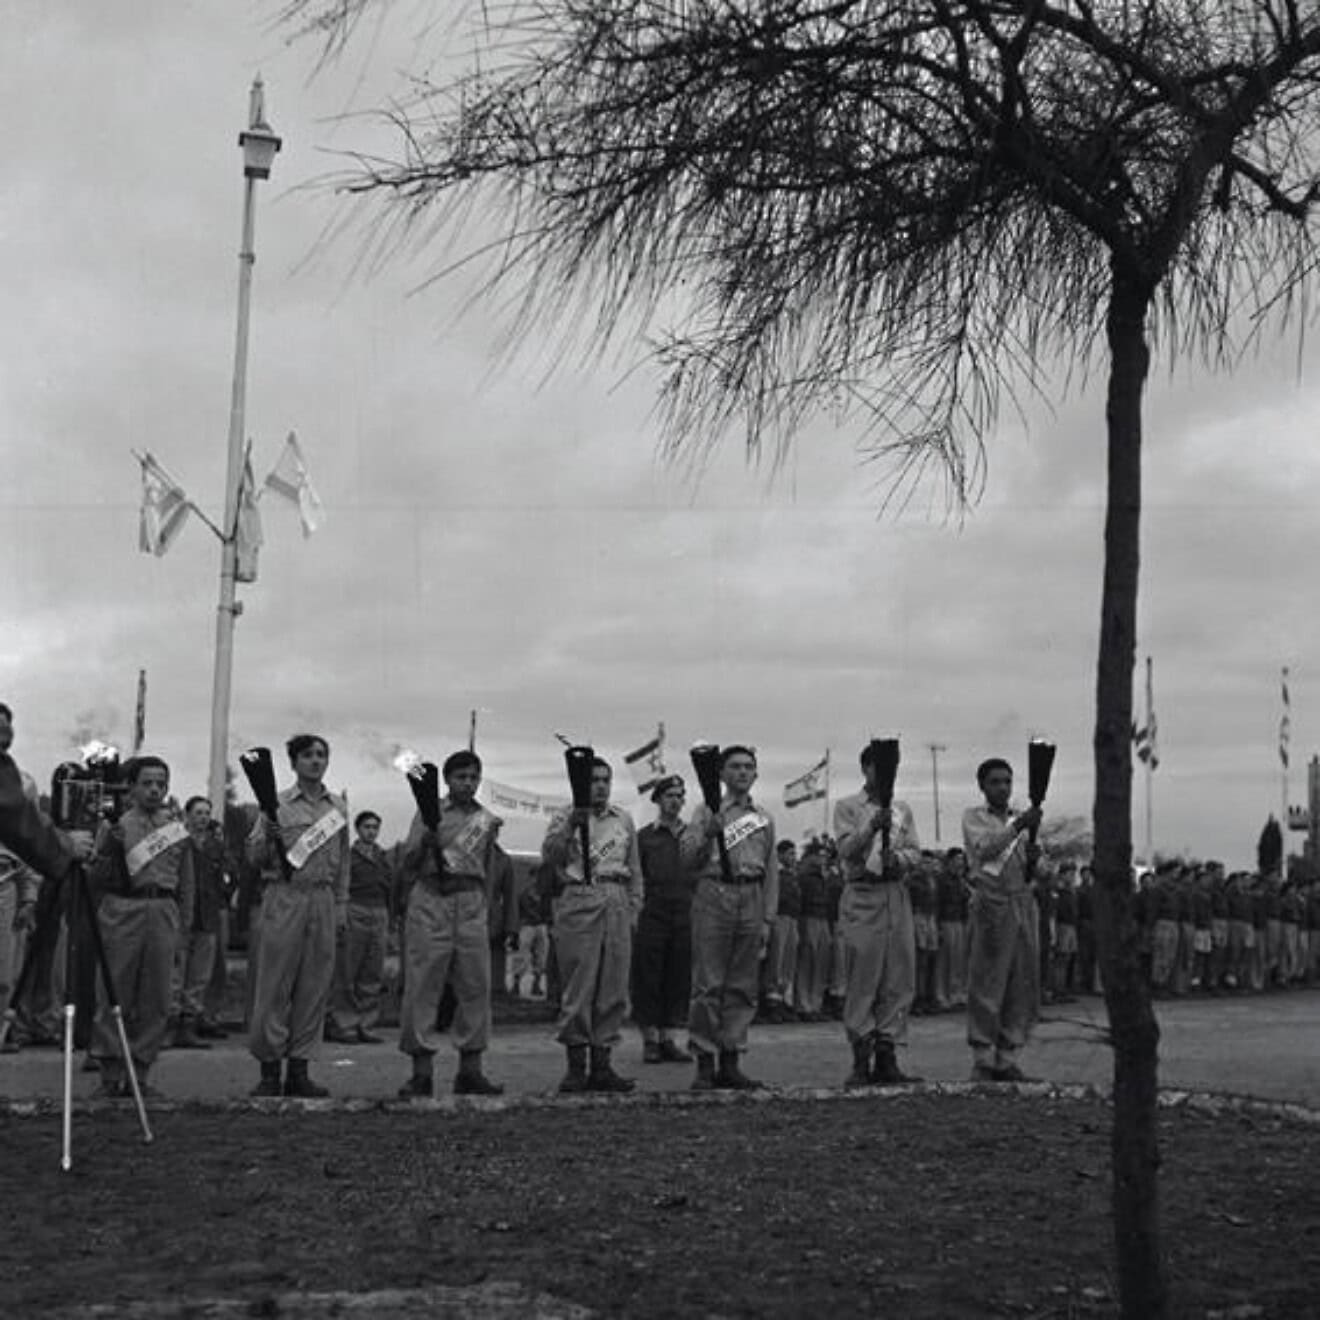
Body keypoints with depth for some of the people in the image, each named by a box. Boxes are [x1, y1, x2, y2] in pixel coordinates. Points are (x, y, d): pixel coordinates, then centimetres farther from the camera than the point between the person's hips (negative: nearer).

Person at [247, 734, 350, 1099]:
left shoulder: (339, 808, 13)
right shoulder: (276, 805, 1)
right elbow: (254, 858, 1)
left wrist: (341, 907, 13)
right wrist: (269, 839, -18)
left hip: (323, 901, 4)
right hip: (284, 899, -4)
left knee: (315, 987, 4)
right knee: (274, 986, -3)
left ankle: (299, 1070, 10)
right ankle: (269, 1070, 3)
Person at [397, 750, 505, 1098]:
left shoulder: (488, 820, 16)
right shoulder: (430, 812, 6)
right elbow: (407, 864, 3)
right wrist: (425, 844, -16)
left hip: (472, 903, 3)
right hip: (431, 900, -3)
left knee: (476, 987, 0)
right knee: (422, 985, -5)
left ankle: (470, 1071, 6)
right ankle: (422, 1073, -2)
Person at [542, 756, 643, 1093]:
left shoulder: (624, 820, 19)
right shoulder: (565, 817, 7)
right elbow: (549, 856, -8)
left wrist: (634, 910, 14)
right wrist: (571, 826, -20)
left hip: (616, 904, 4)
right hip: (578, 901, -4)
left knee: (613, 989, 2)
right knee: (577, 988, -6)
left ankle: (601, 1066, 7)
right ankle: (576, 1067, 0)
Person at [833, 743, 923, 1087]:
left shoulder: (903, 810, 18)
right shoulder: (847, 807, 5)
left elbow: (915, 852, 11)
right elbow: (845, 850, -8)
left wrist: (898, 858, -11)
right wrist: (872, 827, -23)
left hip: (896, 894, 5)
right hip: (862, 895, -4)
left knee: (899, 981, 1)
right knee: (862, 981, -5)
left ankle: (887, 1058, 7)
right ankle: (861, 1060, -2)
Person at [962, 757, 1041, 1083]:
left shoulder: (1021, 819, 18)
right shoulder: (973, 817, 5)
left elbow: (1031, 872, 17)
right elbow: (985, 849, -14)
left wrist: (1033, 858, -6)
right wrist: (1019, 826, -24)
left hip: (1023, 901, 5)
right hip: (991, 902, -5)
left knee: (1024, 985, 3)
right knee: (986, 983, -5)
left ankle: (1007, 1056, 11)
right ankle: (982, 1060, 1)